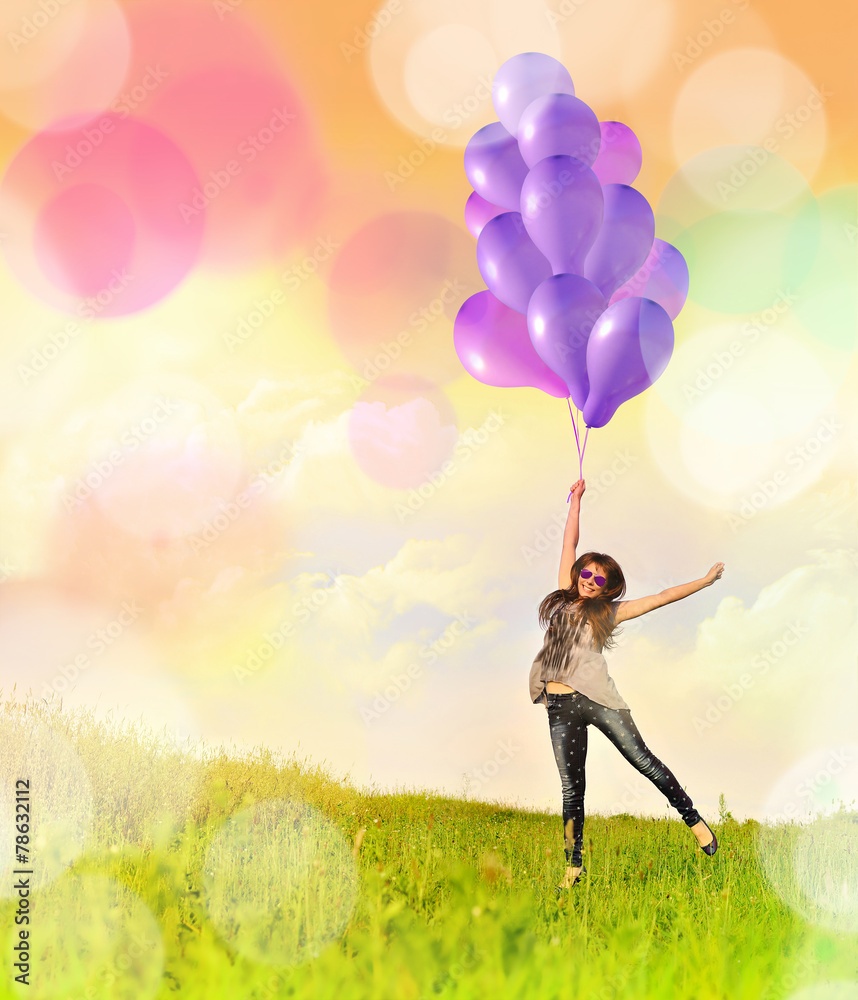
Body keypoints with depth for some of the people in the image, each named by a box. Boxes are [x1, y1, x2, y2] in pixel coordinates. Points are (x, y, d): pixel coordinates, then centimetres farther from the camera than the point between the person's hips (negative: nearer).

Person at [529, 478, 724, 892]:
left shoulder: (609, 611, 8)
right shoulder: (564, 598, 13)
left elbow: (662, 597, 9)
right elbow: (569, 545, 17)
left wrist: (705, 580, 9)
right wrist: (576, 499, 21)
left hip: (596, 698, -2)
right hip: (561, 706, 2)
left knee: (643, 759, 0)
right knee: (572, 787, 5)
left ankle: (694, 820, 17)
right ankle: (574, 866, 14)